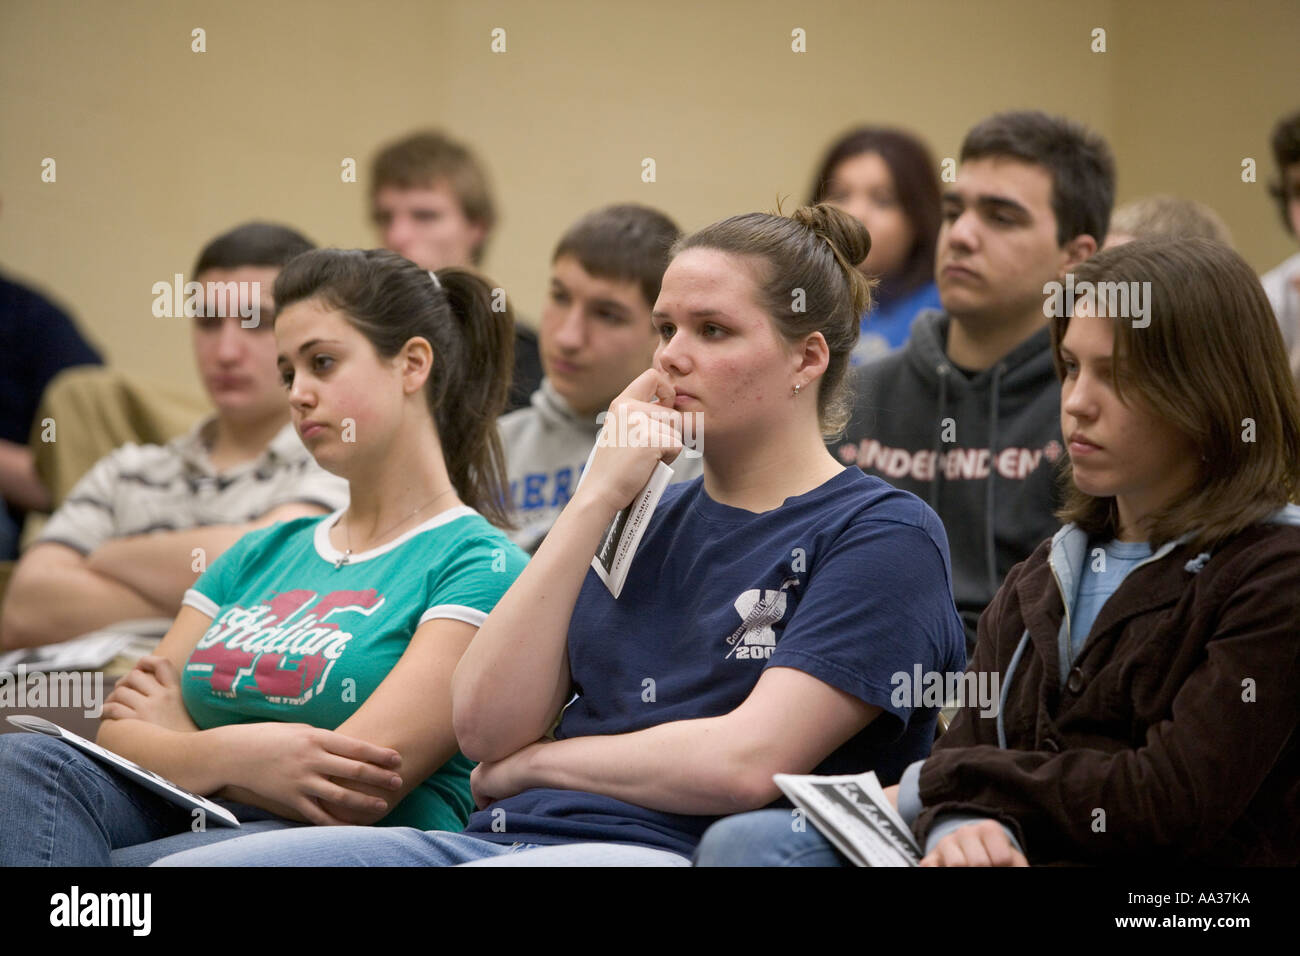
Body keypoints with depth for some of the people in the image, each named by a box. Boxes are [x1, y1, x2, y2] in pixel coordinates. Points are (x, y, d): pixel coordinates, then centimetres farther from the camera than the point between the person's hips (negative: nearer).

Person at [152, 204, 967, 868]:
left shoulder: (882, 535, 4)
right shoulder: (651, 519, 24)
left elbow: (745, 765, -10)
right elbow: (487, 724, 9)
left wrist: (536, 762, 4)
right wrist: (597, 499, 4)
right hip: (511, 835, 7)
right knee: (187, 869, -17)